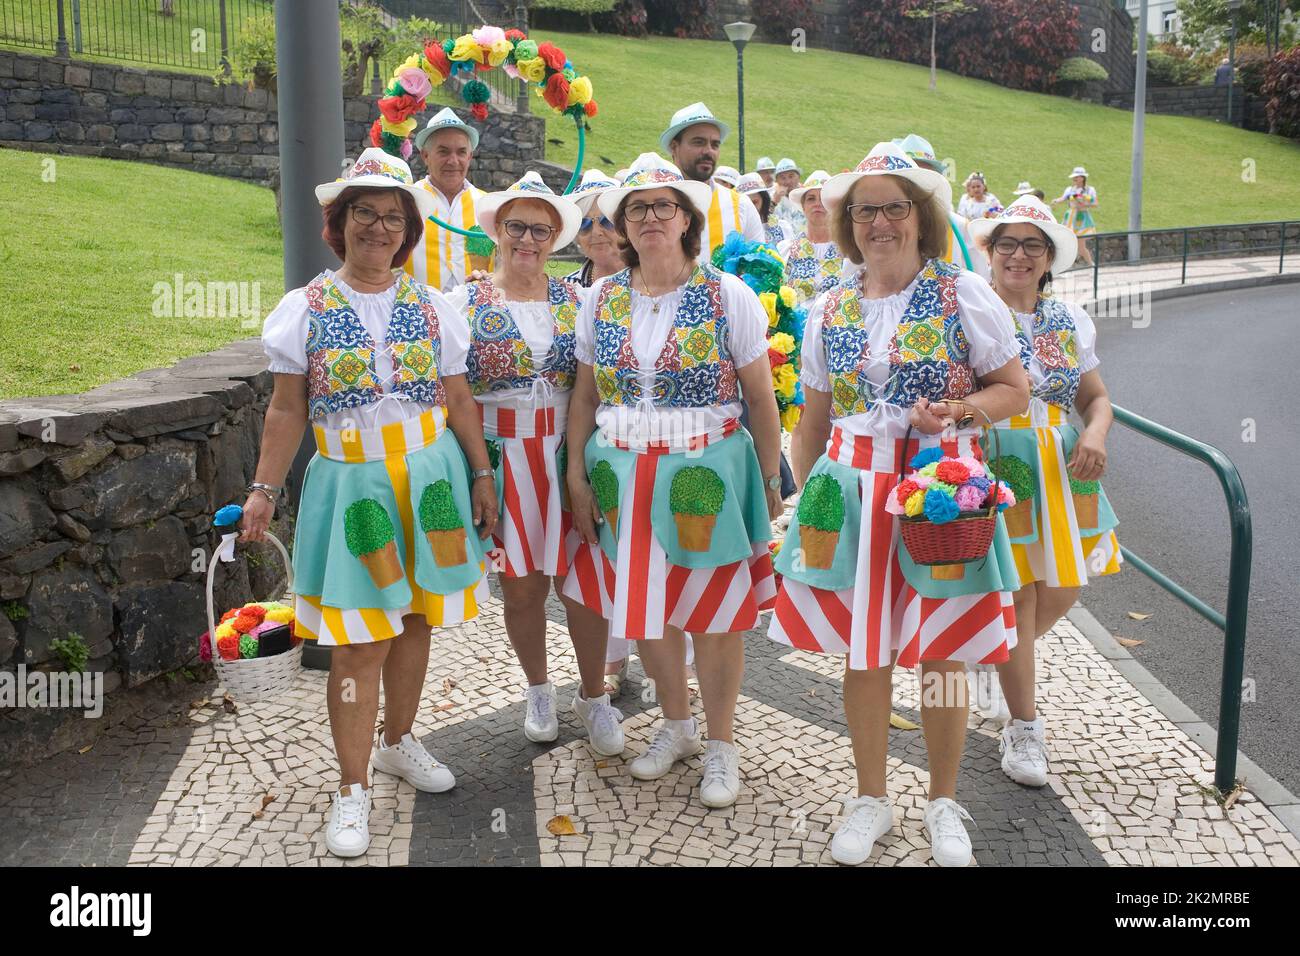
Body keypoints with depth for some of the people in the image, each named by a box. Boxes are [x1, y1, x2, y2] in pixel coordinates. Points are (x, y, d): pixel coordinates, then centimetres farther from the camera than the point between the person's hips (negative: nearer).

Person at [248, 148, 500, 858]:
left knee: (413, 617, 12)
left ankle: (398, 741, 33)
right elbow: (287, 411, 1)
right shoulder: (306, 308, 1)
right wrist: (264, 490, -5)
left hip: (430, 479, 3)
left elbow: (459, 402, 9)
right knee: (361, 639, -3)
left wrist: (481, 474, 6)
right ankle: (352, 788, 9)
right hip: (351, 483, -3)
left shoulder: (431, 307, 7)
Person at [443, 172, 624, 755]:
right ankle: (538, 691, 31)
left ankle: (593, 696, 21)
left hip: (569, 455, 1)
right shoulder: (467, 302, 1)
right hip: (501, 459, 0)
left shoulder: (575, 300, 6)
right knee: (521, 586, 8)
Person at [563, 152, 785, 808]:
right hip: (622, 476, 3)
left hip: (708, 475, -3)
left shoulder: (728, 296, -3)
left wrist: (771, 479, -1)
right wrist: (577, 475, 3)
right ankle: (675, 725, 34)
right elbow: (585, 395, 10)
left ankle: (721, 745, 23)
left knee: (714, 611, 4)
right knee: (643, 606, 12)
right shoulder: (601, 300, 6)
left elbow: (761, 397, 0)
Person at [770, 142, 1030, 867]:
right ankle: (871, 800, 27)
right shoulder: (831, 310, 8)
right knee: (861, 647, 8)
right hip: (852, 488, 3)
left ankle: (944, 804, 25)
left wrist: (959, 410, -17)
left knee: (940, 650, 4)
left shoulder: (964, 295, -2)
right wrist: (811, 499, 12)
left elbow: (1016, 391, 1)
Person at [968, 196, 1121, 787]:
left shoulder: (1070, 321, 9)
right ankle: (1023, 727, 15)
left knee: (1063, 588, 10)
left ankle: (1001, 662, 40)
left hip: (1061, 470, 5)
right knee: (1017, 595, -1)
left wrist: (1096, 434, -7)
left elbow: (1096, 396, 14)